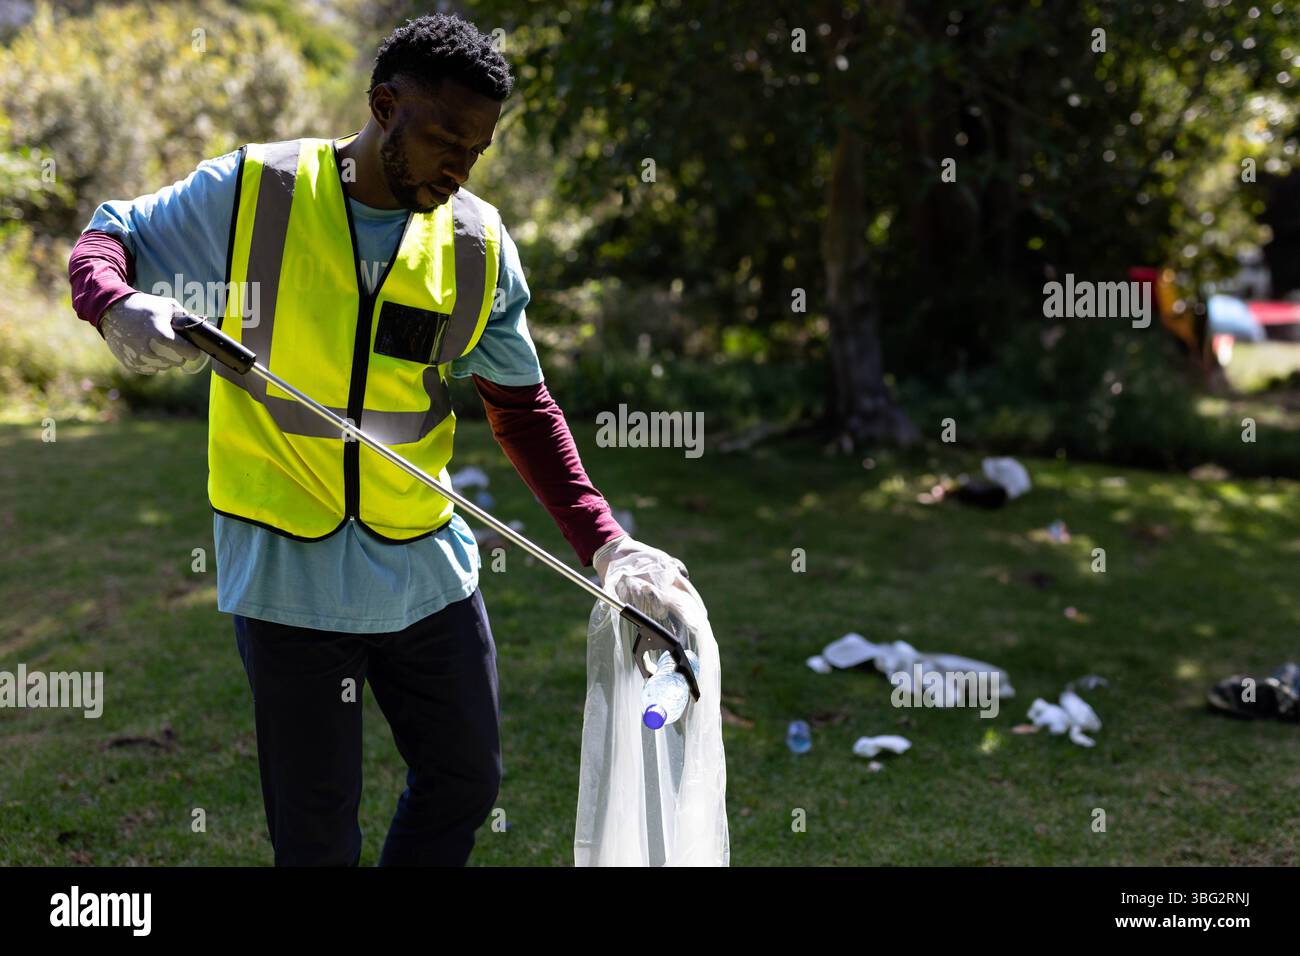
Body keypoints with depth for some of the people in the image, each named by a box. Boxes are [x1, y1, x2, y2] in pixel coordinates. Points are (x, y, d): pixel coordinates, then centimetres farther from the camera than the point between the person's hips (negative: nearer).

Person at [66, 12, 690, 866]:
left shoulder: (480, 244, 0)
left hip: (428, 570, 4)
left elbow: (521, 405, 8)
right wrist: (119, 307, -21)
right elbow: (108, 238, 4)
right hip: (286, 570, -3)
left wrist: (604, 542, -1)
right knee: (316, 831, 5)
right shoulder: (252, 190, -8)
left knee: (468, 778, 17)